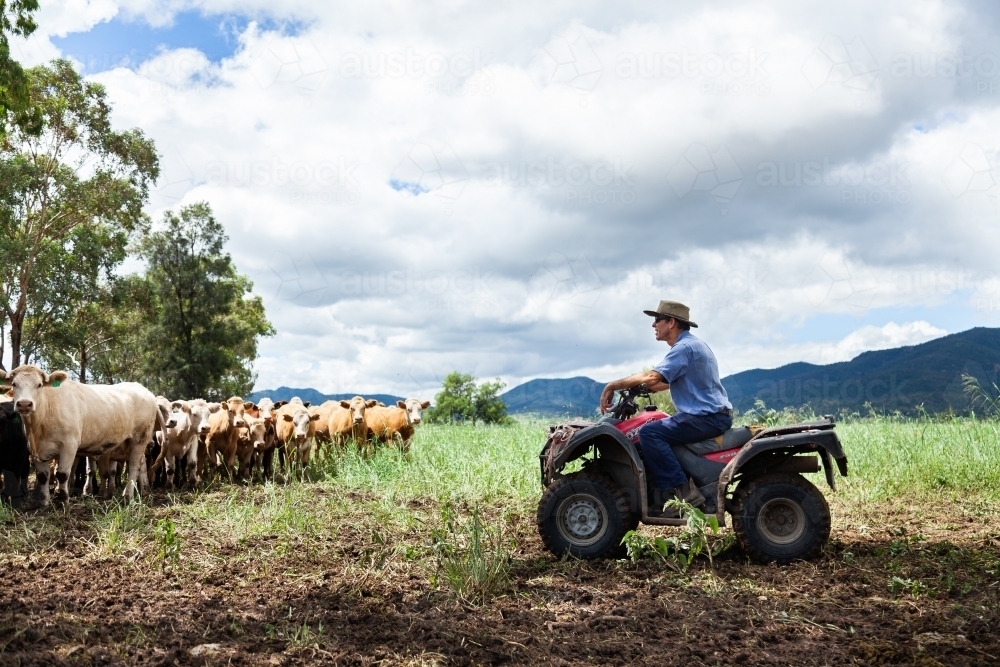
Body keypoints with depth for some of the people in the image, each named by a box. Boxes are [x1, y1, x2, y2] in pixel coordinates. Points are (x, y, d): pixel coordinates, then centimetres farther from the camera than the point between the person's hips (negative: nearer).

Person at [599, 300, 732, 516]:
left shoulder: (685, 347, -15)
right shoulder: (691, 345, 19)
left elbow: (653, 378, -27)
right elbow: (666, 382, 21)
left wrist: (613, 385, -19)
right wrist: (635, 387, 8)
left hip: (707, 417, -11)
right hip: (711, 415, 11)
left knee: (649, 432, -20)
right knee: (657, 430, 15)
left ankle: (683, 490, -18)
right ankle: (665, 495, 9)